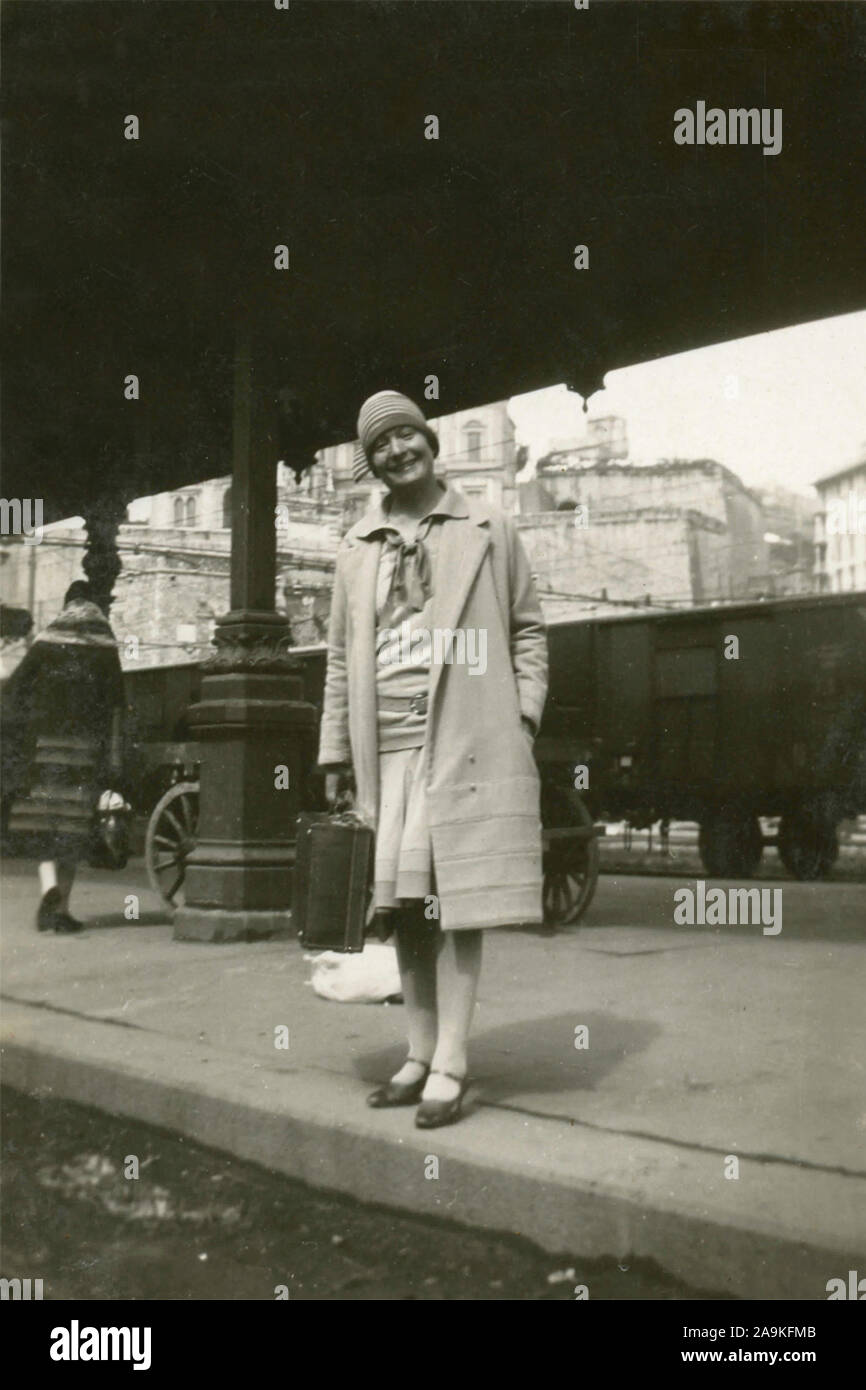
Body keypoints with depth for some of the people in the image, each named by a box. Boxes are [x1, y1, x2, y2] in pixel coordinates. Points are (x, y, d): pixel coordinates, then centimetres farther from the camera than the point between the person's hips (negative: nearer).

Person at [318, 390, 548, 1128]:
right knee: (403, 901, 7)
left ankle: (450, 1066, 1)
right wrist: (335, 752, 12)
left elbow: (527, 629, 9)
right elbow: (342, 657, 16)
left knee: (454, 899, -5)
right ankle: (421, 1055, 19)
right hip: (386, 745, 4)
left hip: (467, 741, -3)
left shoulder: (488, 529, 8)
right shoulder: (359, 547, 15)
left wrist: (524, 715, -3)